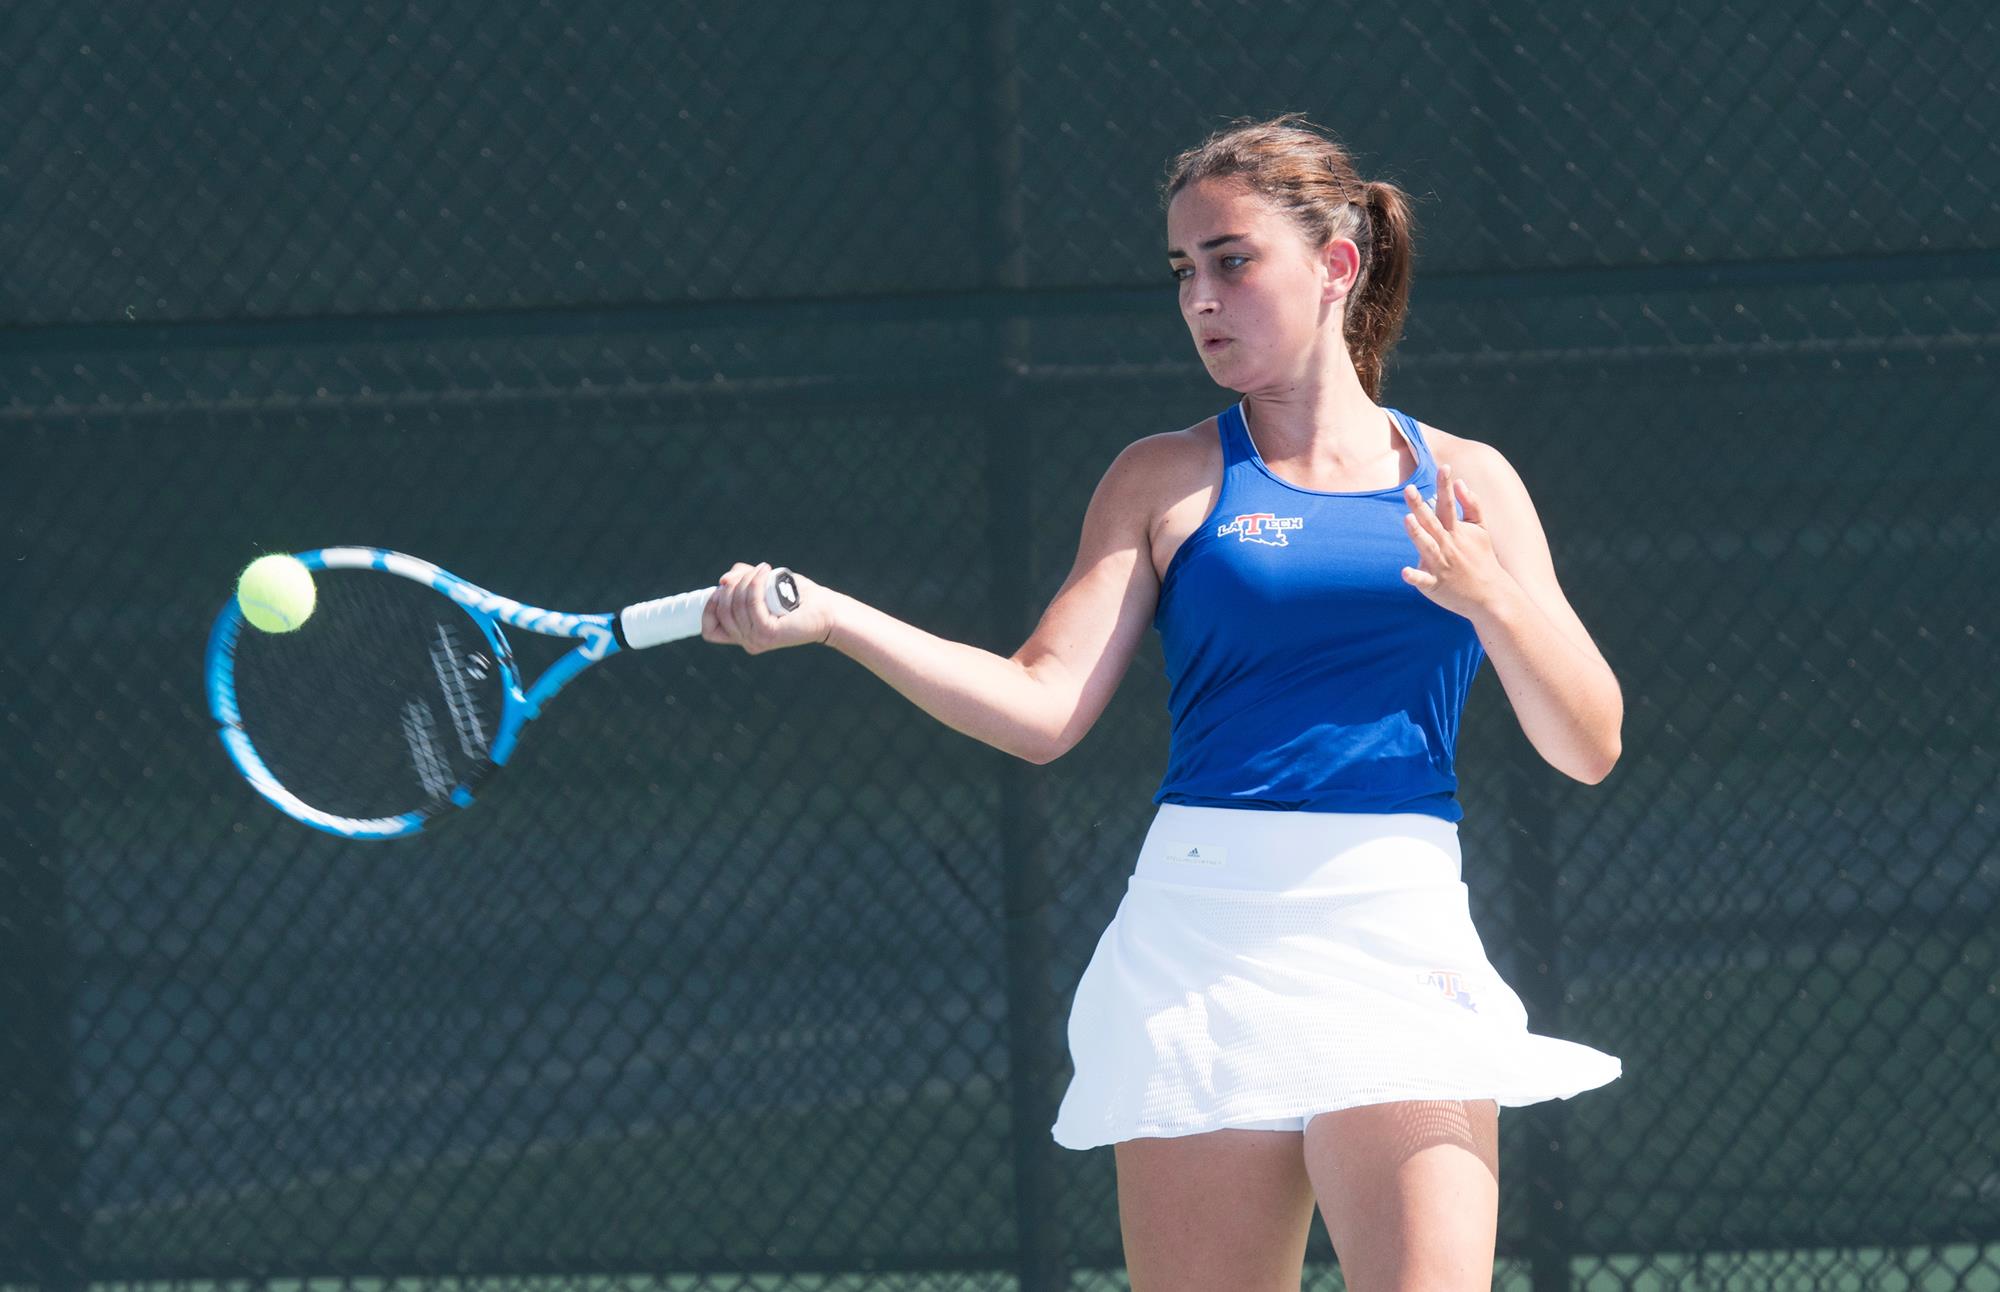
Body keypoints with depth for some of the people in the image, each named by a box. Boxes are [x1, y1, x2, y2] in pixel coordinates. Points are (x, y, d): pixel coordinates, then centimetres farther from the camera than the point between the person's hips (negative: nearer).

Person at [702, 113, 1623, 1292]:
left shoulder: (1464, 484, 12)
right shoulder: (1169, 480, 10)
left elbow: (1589, 747, 8)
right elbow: (1044, 708, 0)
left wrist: (1492, 600, -10)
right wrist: (830, 616, -10)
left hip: (1400, 942, 0)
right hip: (1204, 942, 0)